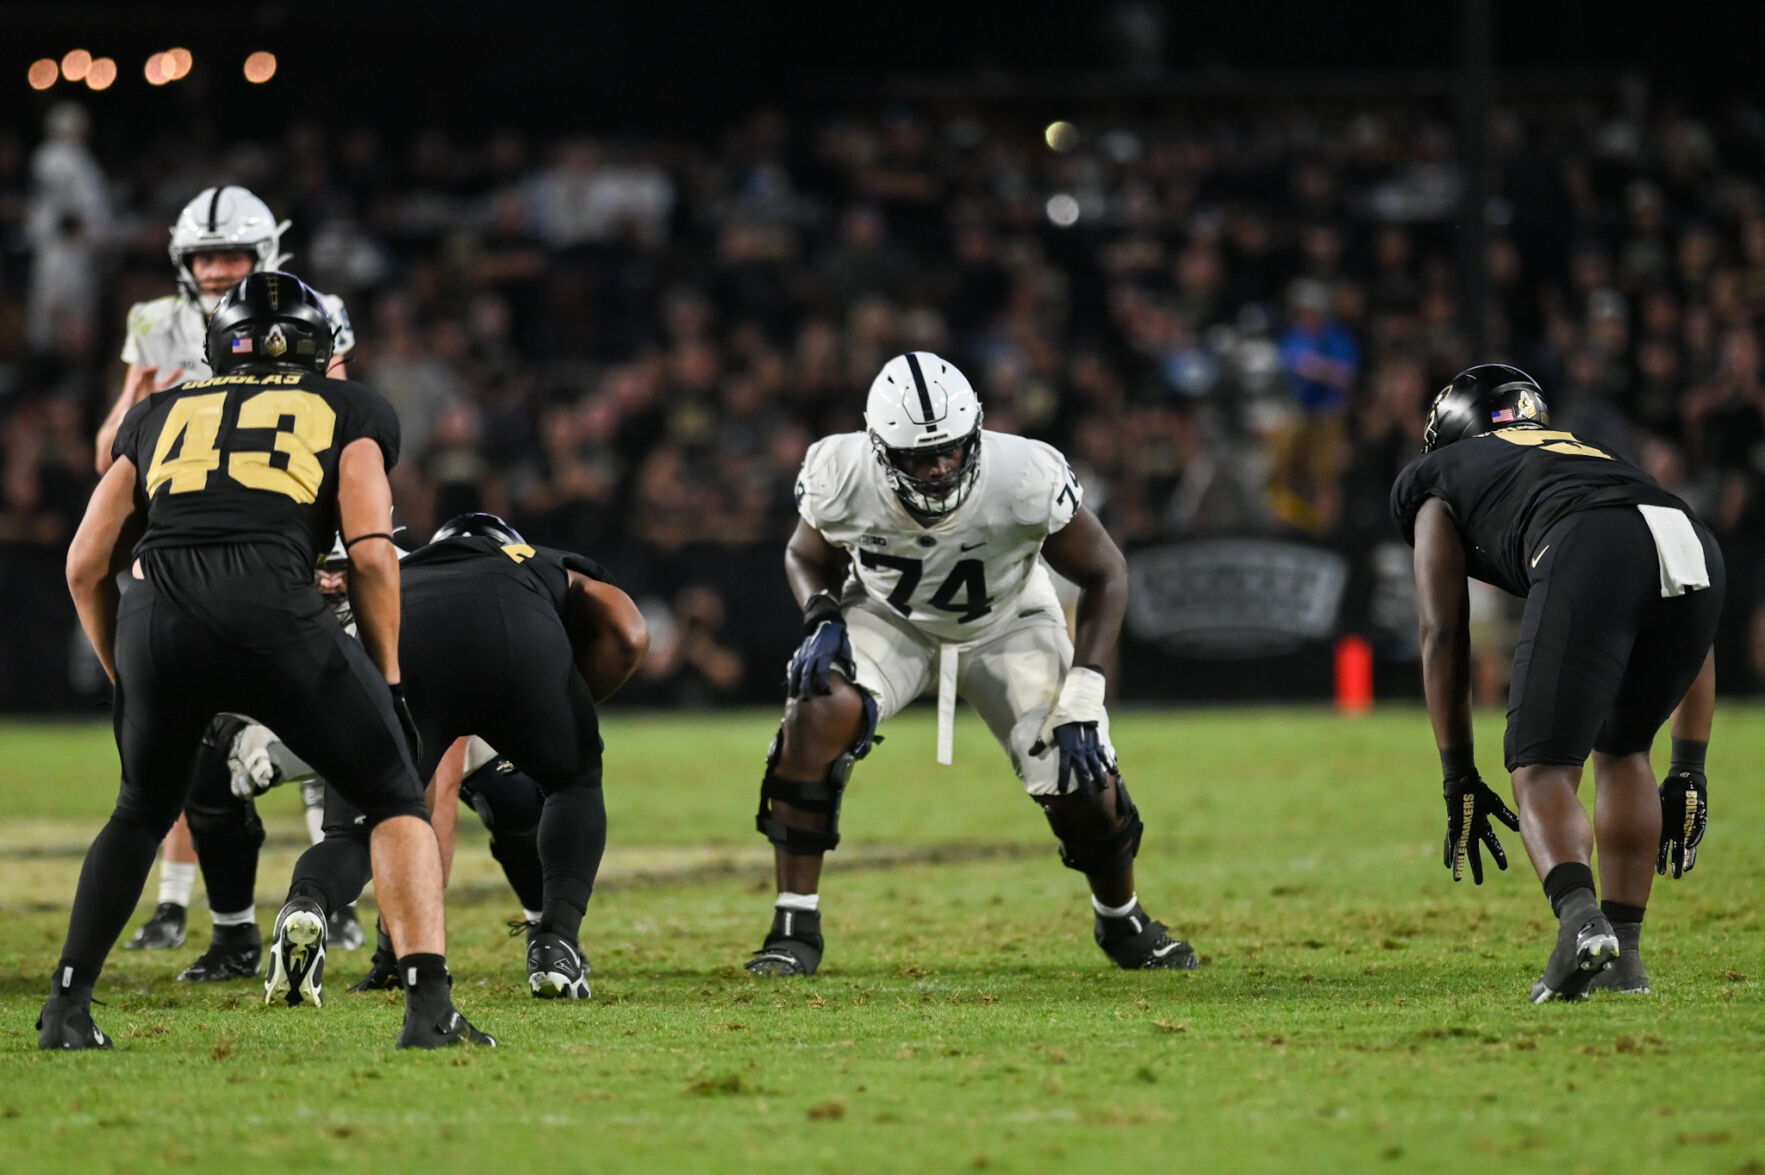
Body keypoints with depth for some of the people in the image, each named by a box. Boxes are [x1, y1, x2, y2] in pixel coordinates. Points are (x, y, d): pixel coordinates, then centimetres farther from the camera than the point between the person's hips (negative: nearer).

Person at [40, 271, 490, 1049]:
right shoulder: (348, 411, 23)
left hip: (155, 619, 3)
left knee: (143, 810, 28)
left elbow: (88, 564, 24)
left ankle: (65, 1009, 25)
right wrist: (388, 684, 17)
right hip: (273, 611, -3)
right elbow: (371, 553, 9)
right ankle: (429, 1006, -1)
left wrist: (127, 681, 35)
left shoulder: (159, 415, 30)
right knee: (394, 800, 13)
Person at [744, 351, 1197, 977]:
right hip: (888, 619, 0)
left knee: (1085, 788, -10)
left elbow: (1105, 573, -18)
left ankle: (1122, 921, 25)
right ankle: (794, 928, -18)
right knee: (820, 715, -29)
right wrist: (821, 618, -25)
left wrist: (1081, 701, -24)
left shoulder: (1027, 480, -34)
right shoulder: (840, 477, -29)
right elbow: (809, 557, -4)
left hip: (1008, 626, 0)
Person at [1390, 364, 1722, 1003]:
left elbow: (1443, 637, 23)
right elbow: (1694, 643, 39)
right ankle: (1624, 953, 21)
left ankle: (1581, 920, -28)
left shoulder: (1437, 479, 33)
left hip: (1584, 556, -5)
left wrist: (1459, 781, 24)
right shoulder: (1591, 454, 45)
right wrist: (1687, 773, 40)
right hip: (1694, 549, 5)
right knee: (1622, 751, 25)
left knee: (1543, 772, -1)